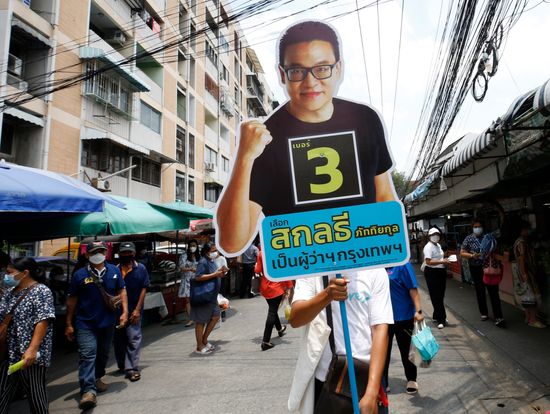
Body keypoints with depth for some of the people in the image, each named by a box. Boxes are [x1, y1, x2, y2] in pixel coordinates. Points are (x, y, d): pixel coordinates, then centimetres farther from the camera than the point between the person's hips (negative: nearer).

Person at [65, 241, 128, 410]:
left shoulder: (114, 270, -1)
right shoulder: (80, 274, -7)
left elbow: (121, 291, 5)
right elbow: (72, 300, 0)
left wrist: (125, 311, -4)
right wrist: (69, 324, 1)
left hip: (108, 322, 3)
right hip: (86, 323, -3)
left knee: (103, 353, 18)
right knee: (87, 355, -10)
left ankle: (97, 378, 40)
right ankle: (89, 390, -6)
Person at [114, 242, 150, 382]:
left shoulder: (140, 269, -2)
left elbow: (144, 289, -3)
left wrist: (137, 309, -8)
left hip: (133, 311, -2)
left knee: (133, 339, -3)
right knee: (119, 339, 14)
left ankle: (132, 368, 6)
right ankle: (122, 366, 33)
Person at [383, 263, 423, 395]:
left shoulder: (402, 264, -16)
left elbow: (413, 289, -16)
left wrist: (418, 311, -21)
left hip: (403, 316, -4)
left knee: (406, 350, 15)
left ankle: (411, 380, 36)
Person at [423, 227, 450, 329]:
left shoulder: (438, 245, 13)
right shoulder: (428, 247, -15)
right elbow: (429, 262, -24)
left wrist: (445, 260, 8)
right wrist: (442, 261, -24)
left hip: (441, 271, 9)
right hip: (432, 272, -9)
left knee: (441, 296, 15)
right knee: (436, 297, -3)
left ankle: (437, 316, 29)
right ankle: (441, 320, 1)